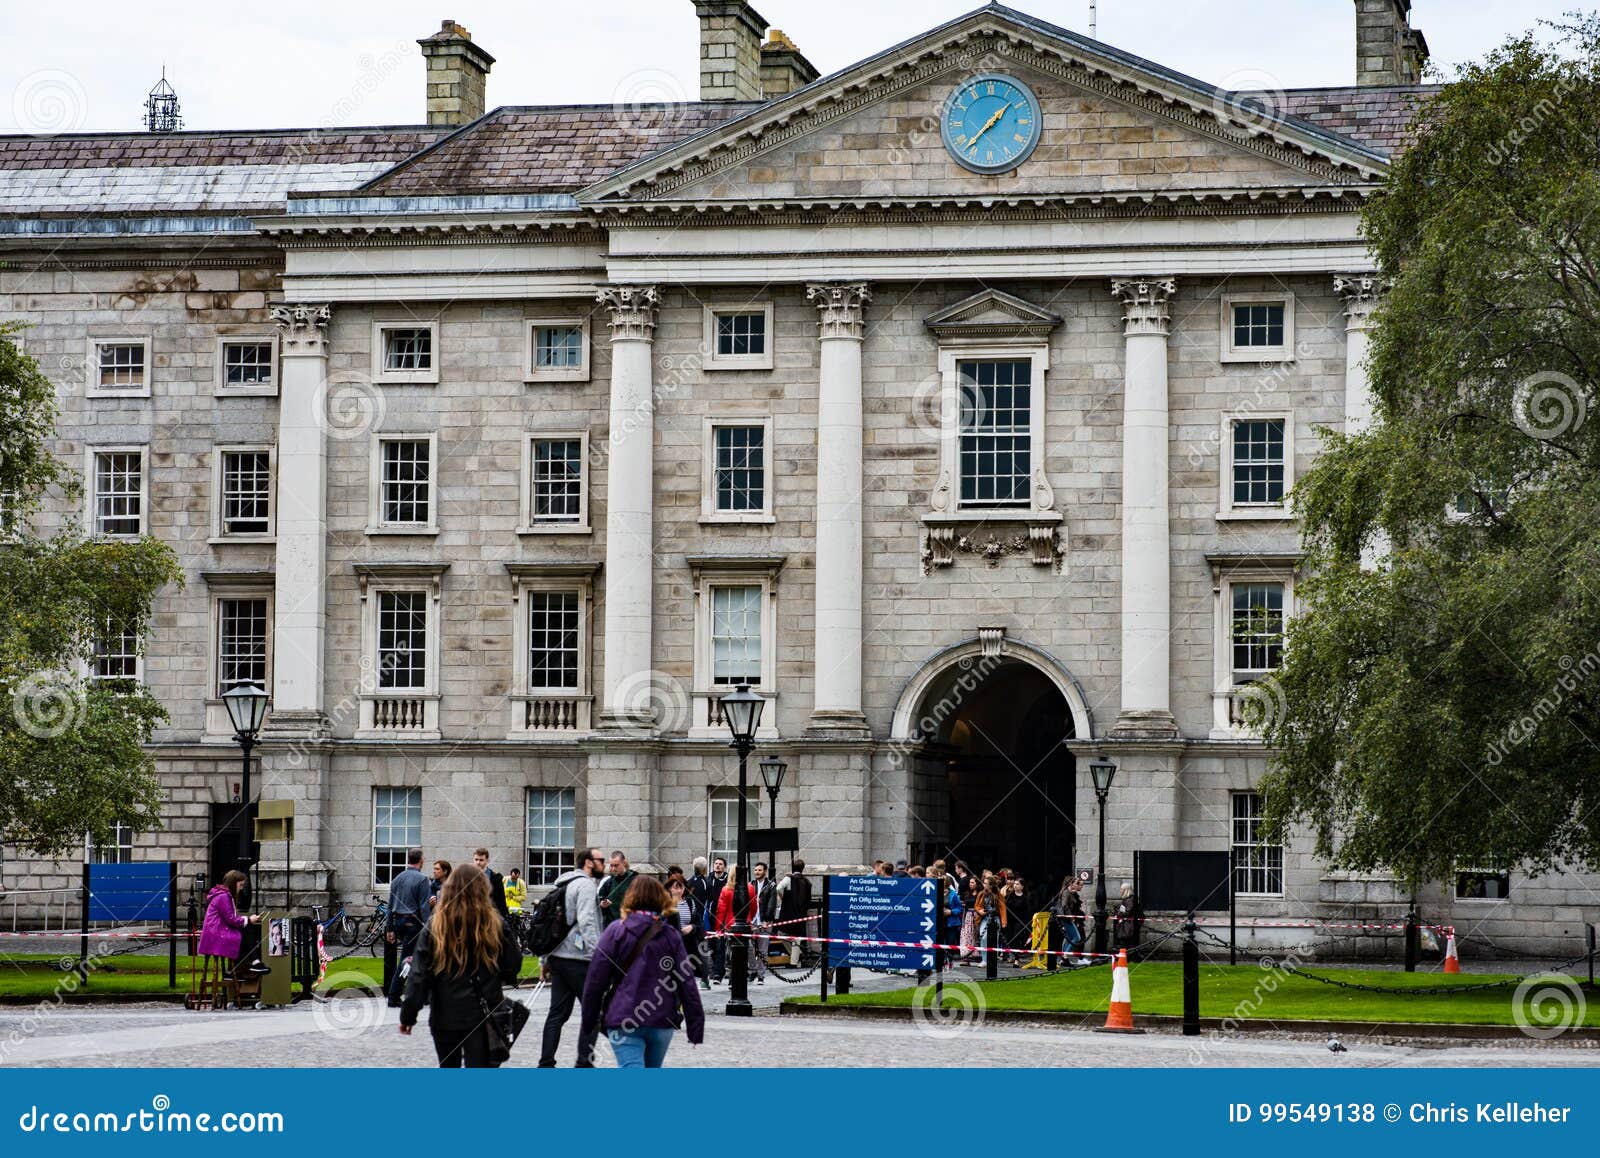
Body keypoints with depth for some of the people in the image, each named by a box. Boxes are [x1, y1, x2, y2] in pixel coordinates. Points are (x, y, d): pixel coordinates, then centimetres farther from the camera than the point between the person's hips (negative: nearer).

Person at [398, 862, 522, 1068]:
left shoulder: (434, 928, -5)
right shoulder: (495, 926, -6)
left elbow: (419, 974, -7)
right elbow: (513, 965, 5)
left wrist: (408, 1014, -3)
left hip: (444, 1015, 1)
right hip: (483, 1015, -1)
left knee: (448, 1068, 20)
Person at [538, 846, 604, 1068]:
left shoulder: (561, 884, 18)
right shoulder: (585, 885, -9)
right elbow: (586, 922, -20)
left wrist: (544, 960, 21)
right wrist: (598, 956, -23)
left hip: (557, 957, 8)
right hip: (578, 958, -8)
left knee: (558, 1012, 8)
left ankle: (545, 1064, 5)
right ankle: (584, 1063, -3)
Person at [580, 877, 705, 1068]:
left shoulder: (615, 931, -1)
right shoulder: (671, 935, 5)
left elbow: (596, 979, -3)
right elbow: (686, 984, 2)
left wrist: (589, 1020, 6)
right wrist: (696, 1027, 5)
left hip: (623, 1022, -3)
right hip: (662, 1021, 3)